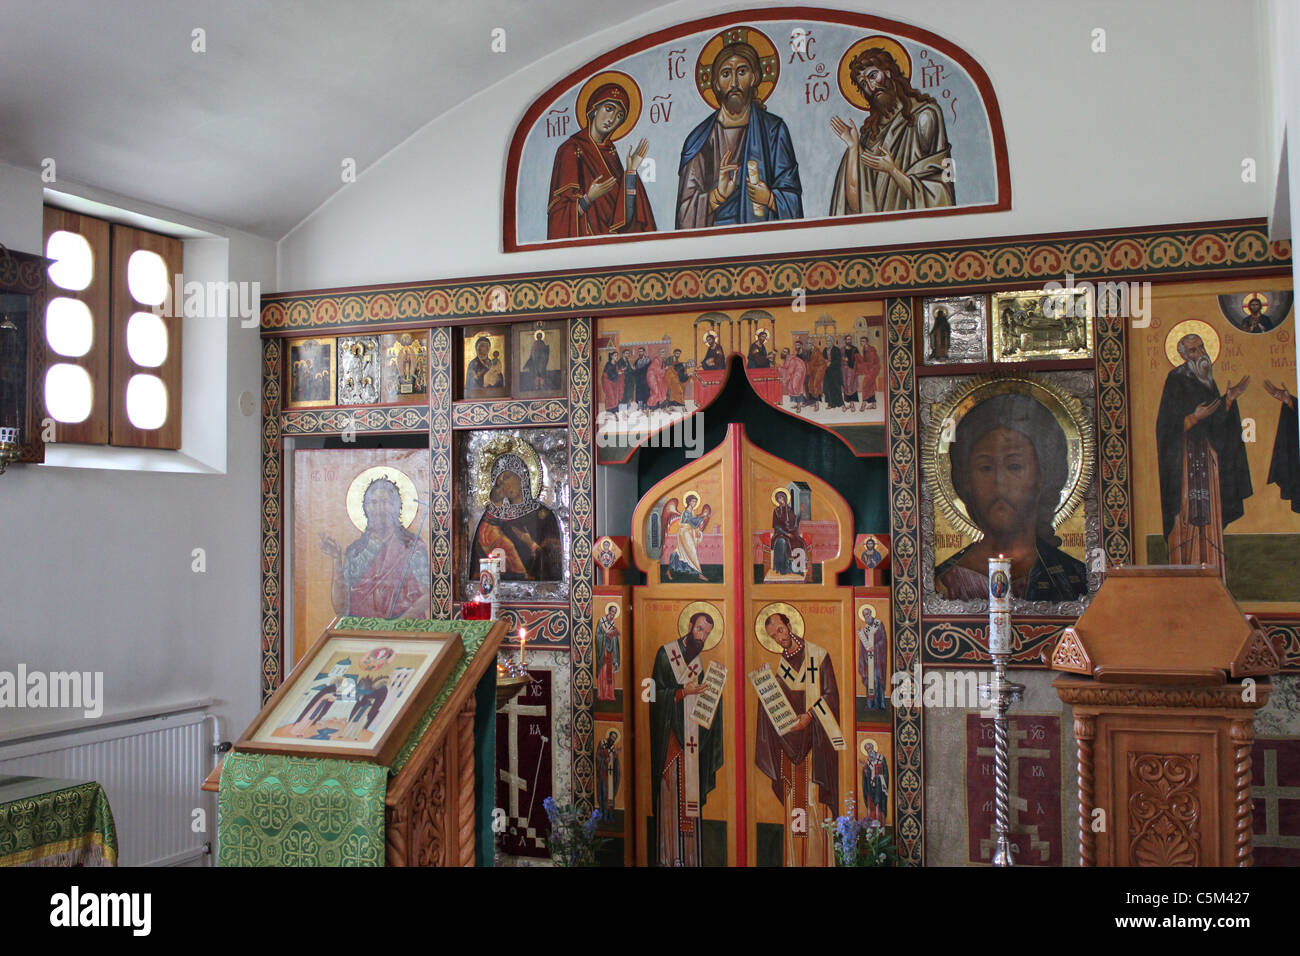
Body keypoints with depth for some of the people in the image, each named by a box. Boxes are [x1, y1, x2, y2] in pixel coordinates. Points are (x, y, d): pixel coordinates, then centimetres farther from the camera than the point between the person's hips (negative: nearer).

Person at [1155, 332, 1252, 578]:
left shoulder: (1207, 379, 16)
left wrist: (1230, 397, 5)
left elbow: (1216, 418, 14)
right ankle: (1186, 567, -8)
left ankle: (1210, 569, 8)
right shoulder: (1176, 379, -7)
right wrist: (1195, 418, -25)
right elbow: (1170, 422, -12)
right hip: (1185, 452, -7)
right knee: (1187, 511, -10)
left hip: (1207, 450, 7)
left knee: (1209, 512, 6)